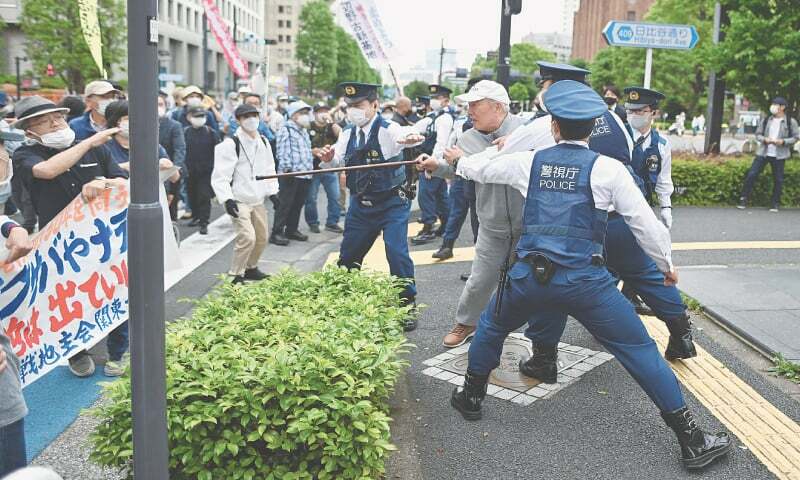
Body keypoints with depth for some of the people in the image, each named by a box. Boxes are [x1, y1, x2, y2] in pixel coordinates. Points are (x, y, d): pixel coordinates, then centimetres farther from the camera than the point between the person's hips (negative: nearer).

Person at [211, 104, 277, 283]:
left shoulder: (263, 142, 9)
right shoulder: (231, 144, -14)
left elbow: (269, 169, 19)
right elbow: (220, 175, -17)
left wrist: (273, 191, 10)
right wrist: (227, 199, -25)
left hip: (258, 200, 7)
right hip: (239, 200, -7)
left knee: (261, 237, 14)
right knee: (247, 237, -18)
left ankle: (251, 268, 36)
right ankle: (235, 275, -4)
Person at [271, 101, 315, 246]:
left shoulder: (304, 131, 22)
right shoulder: (286, 129, -5)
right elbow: (283, 152, -13)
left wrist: (311, 168, 22)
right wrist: (287, 168, -20)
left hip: (305, 174, 8)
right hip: (290, 174, -8)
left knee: (298, 204, 12)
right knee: (284, 205, -7)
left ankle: (291, 230, 23)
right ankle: (277, 233, -4)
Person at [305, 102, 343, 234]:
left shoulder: (331, 127, 10)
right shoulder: (308, 128, -1)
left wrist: (331, 122, -13)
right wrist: (312, 151, -17)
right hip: (312, 168, -3)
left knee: (335, 197, 2)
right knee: (311, 198, 2)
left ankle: (332, 222, 12)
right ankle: (313, 223, 16)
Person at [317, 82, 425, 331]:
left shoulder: (388, 129, -14)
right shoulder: (347, 135, 4)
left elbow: (404, 134, -36)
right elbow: (334, 162, 5)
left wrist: (411, 137, -61)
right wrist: (328, 159, -20)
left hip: (392, 203, -6)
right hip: (361, 205, 6)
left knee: (397, 252, -15)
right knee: (348, 255, 12)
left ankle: (407, 305, 3)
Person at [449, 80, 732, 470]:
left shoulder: (529, 161, 7)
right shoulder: (607, 168, -1)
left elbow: (476, 169, 23)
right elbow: (645, 222, 2)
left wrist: (456, 161, 46)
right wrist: (667, 264, 19)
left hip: (528, 275, 2)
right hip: (585, 280, -2)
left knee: (492, 326, 31)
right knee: (639, 350, 8)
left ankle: (470, 396, 44)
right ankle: (692, 440, 11)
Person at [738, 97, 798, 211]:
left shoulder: (791, 122, -1)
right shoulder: (766, 120, 6)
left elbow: (796, 137, 0)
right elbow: (758, 134, 11)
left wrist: (783, 141, -16)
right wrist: (764, 139, -10)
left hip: (779, 155, -2)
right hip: (763, 153, 2)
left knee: (778, 180, 2)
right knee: (751, 174, -6)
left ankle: (775, 203, 14)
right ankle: (744, 199, 2)